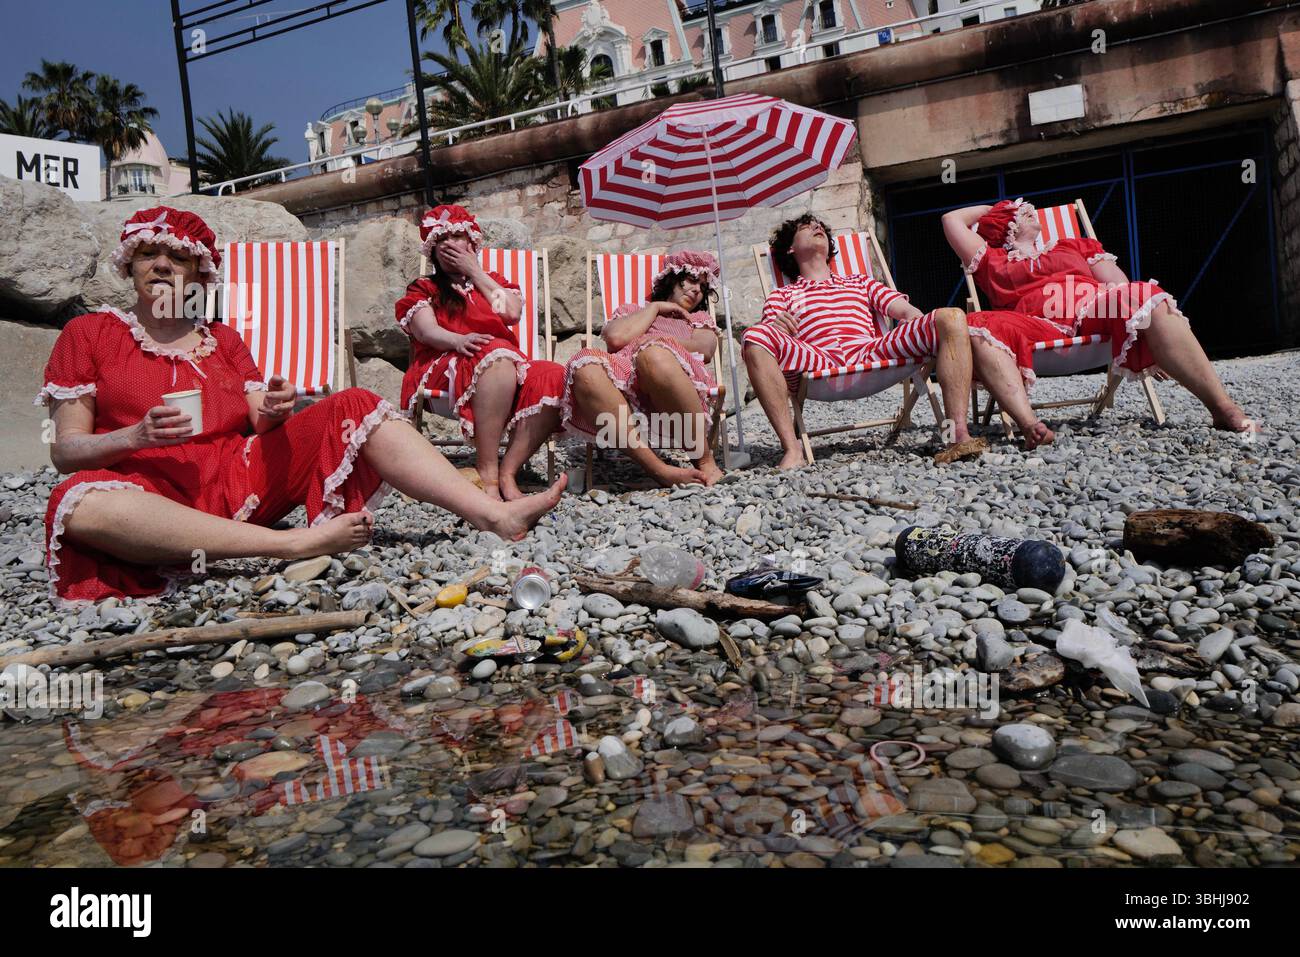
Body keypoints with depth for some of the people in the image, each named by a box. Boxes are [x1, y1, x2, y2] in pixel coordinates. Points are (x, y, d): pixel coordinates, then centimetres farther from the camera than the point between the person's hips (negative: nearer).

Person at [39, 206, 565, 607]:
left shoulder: (222, 339, 20)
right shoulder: (88, 333, 10)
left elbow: (259, 426, 10)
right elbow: (65, 450, 1)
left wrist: (274, 413, -14)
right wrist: (137, 436, -19)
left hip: (243, 478, 3)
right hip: (159, 498, -3)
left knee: (352, 408, -15)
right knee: (82, 502, -38)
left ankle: (497, 515, -31)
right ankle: (292, 543, -37)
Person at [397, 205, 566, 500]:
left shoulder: (492, 281, 29)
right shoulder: (422, 289, 21)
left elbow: (512, 312, 6)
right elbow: (426, 331, -1)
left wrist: (474, 272, 11)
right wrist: (458, 340, -24)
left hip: (507, 361, 4)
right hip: (444, 367, -3)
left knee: (554, 378, -30)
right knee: (498, 358, -39)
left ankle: (506, 472, -33)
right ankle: (487, 473, -39)